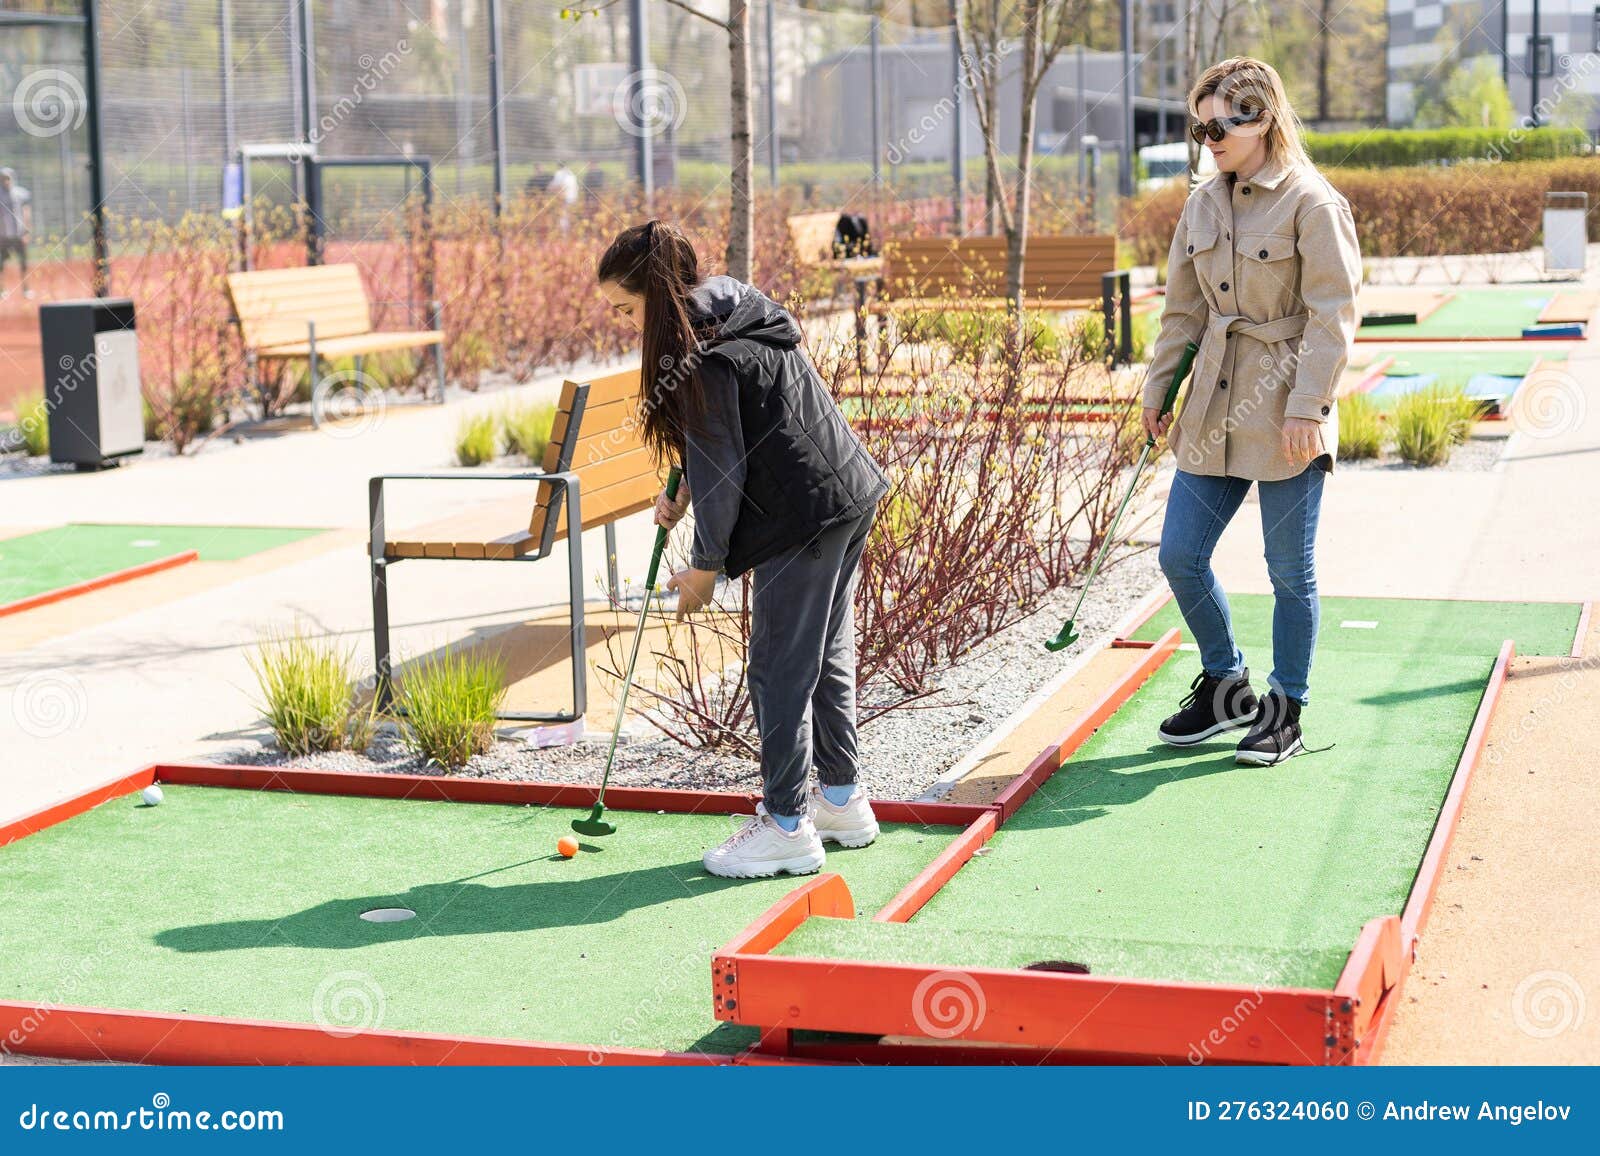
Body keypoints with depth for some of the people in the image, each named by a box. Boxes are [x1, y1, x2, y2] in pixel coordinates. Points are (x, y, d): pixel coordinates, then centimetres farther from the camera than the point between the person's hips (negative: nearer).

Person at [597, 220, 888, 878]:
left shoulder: (702, 356, -18)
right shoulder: (739, 314, 12)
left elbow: (724, 470, -14)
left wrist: (705, 567, -4)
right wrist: (684, 491, 13)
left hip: (804, 518, -10)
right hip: (849, 496, 10)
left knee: (780, 671, -1)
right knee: (827, 657, 18)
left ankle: (786, 828, 6)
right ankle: (841, 800, 29)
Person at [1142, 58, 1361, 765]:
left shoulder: (1312, 204, -10)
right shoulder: (1203, 204, 10)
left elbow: (1333, 315, -13)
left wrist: (1306, 408, -18)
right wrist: (1157, 390, 12)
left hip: (1285, 415, -6)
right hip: (1213, 409, 7)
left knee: (1290, 570, 4)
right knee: (1179, 556, 6)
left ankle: (1286, 710, 19)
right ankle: (1225, 683, 27)